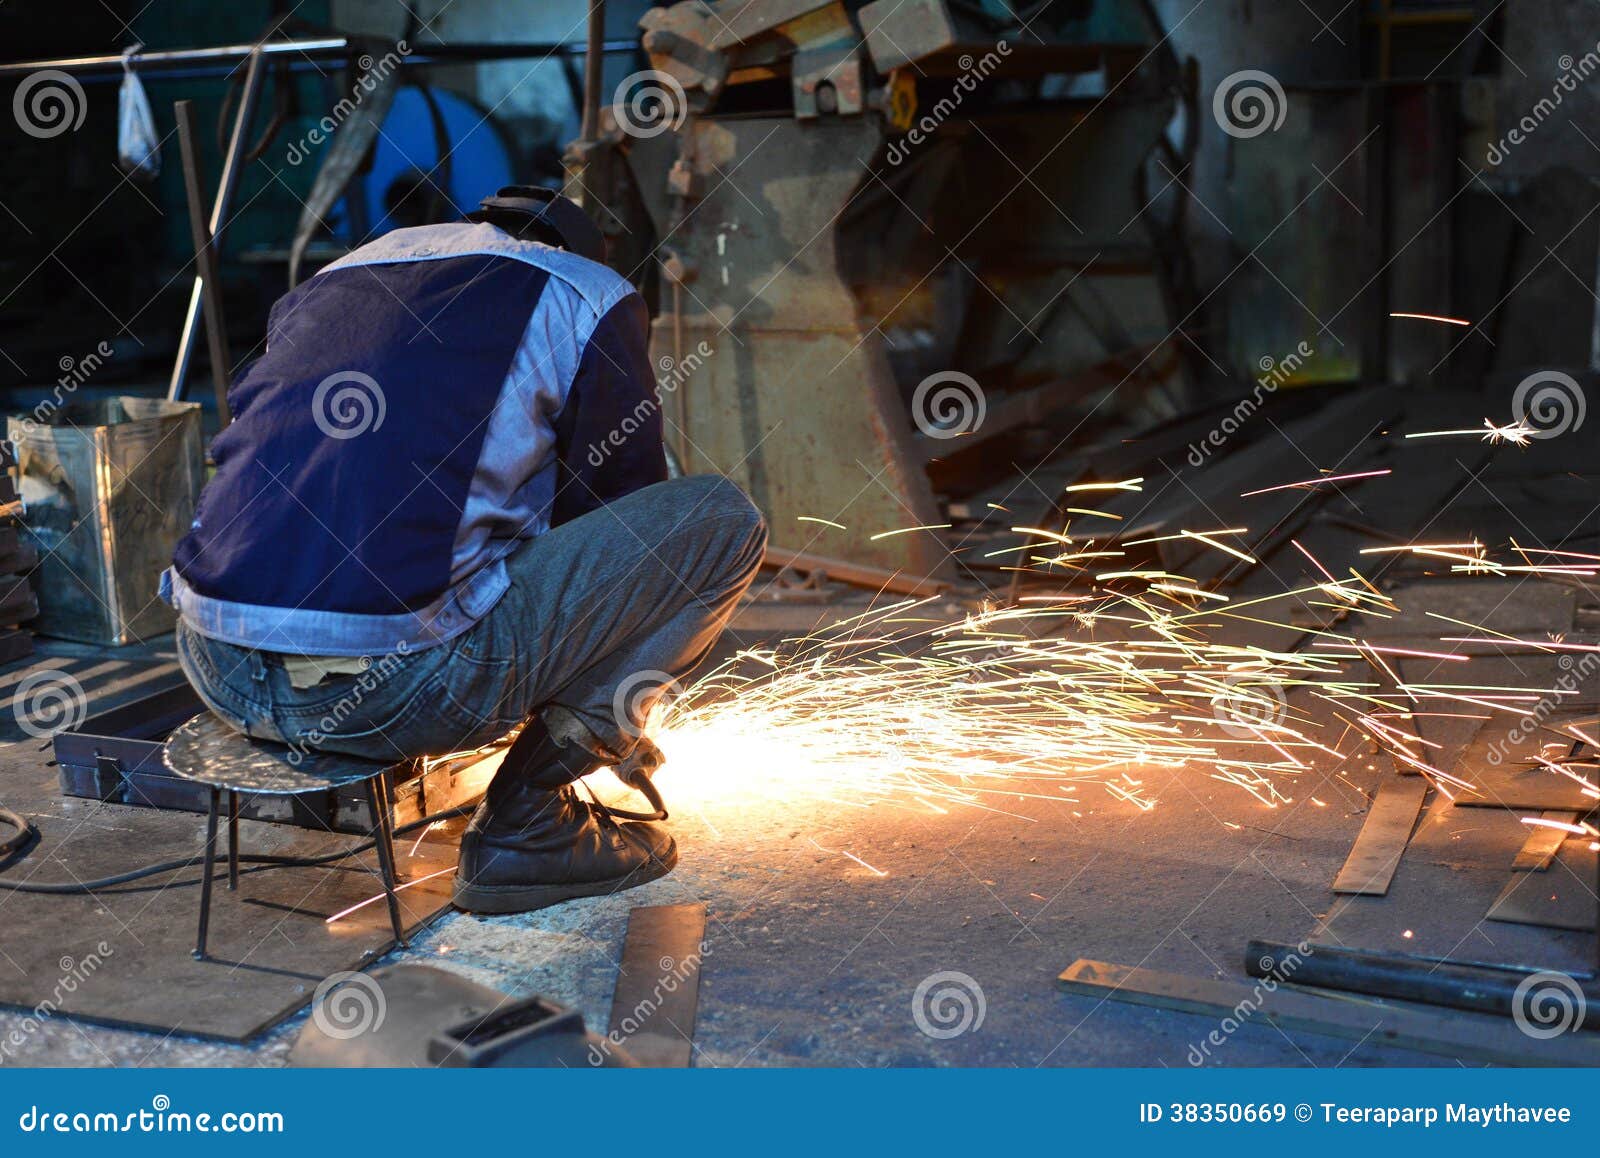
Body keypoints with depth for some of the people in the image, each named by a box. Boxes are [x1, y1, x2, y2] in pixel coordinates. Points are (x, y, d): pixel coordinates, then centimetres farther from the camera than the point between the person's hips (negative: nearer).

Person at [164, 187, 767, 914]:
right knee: (720, 523, 8)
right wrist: (612, 714, 37)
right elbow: (623, 519, 18)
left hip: (214, 675, 7)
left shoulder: (327, 282, 27)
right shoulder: (590, 296, 11)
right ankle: (525, 825, 9)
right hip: (392, 694, -7)